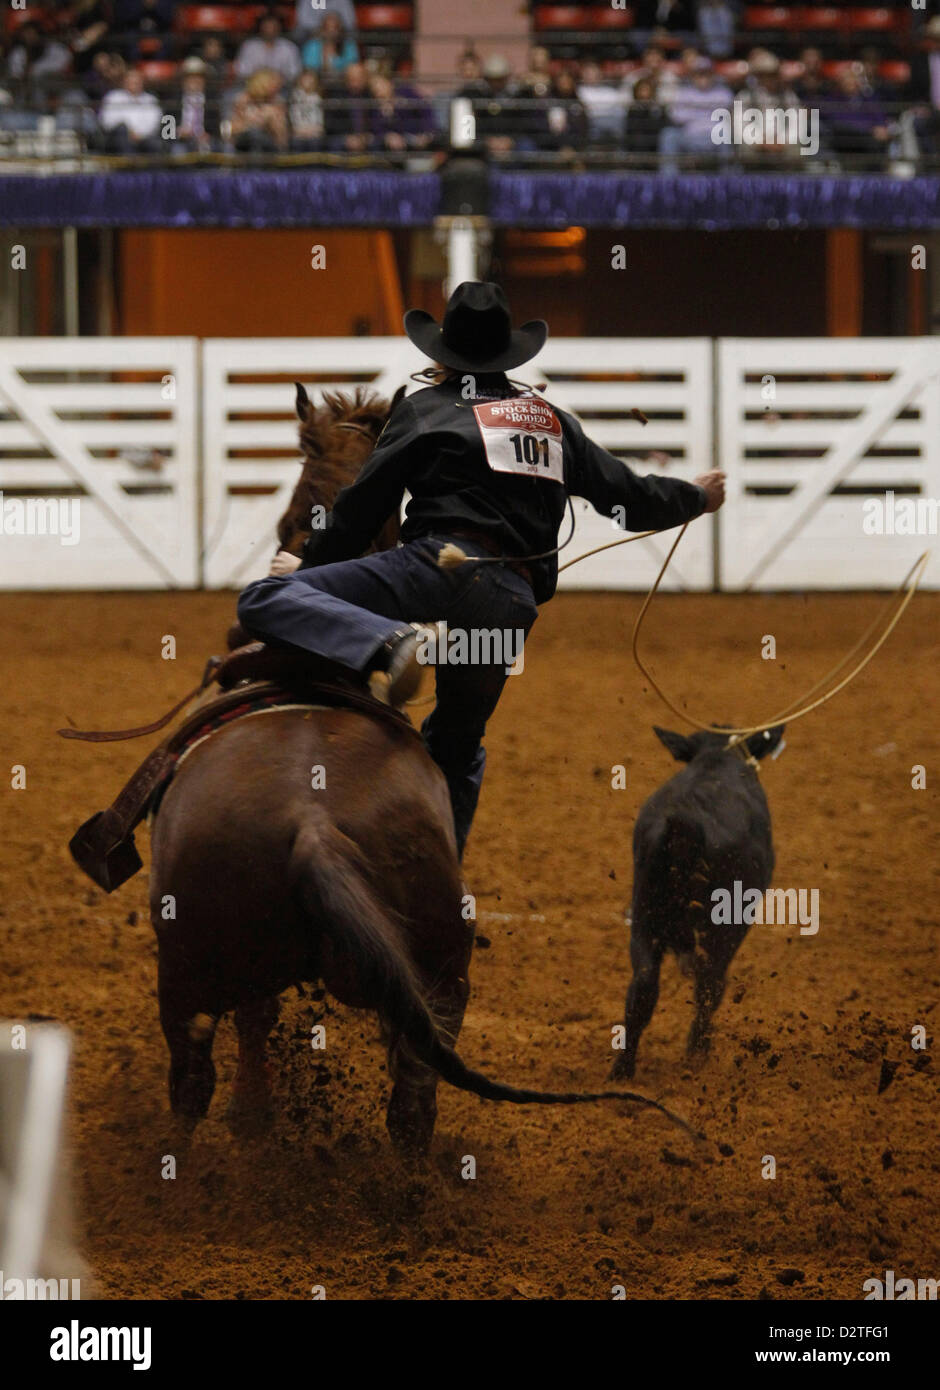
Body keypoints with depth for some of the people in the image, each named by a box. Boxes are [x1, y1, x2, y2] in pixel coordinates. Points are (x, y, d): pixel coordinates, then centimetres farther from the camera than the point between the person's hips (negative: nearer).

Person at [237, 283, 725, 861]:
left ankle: (389, 643, -35)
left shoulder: (425, 409, 10)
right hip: (515, 602, 6)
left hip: (445, 568, -6)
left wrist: (309, 563, 24)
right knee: (458, 744, 26)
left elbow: (363, 507, 9)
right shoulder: (553, 421, 24)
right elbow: (629, 497, 30)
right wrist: (697, 497, 50)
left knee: (267, 598, -12)